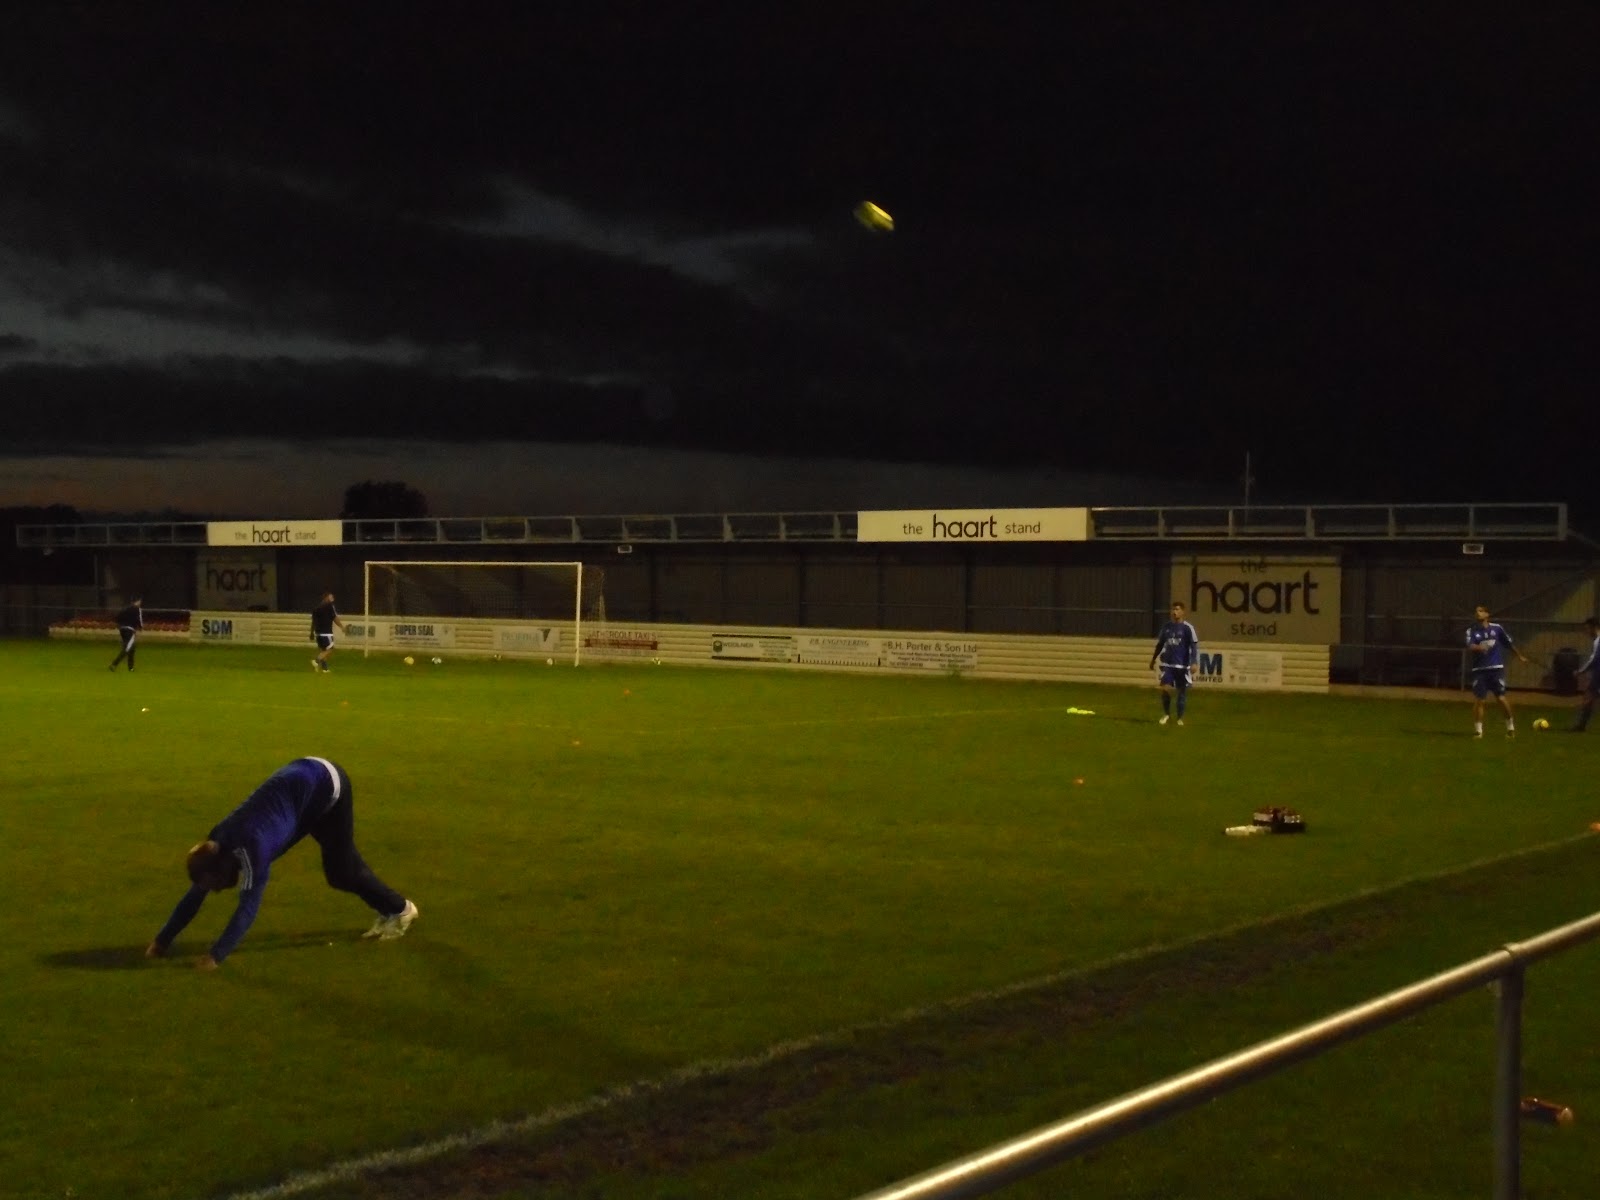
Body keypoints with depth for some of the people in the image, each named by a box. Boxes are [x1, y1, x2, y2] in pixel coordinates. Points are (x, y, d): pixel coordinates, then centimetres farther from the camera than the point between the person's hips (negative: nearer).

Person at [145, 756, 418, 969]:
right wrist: (162, 941, 0)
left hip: (326, 784, -7)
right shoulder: (217, 846, -9)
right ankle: (388, 912, 32)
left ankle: (400, 909, 21)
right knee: (342, 866, 17)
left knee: (341, 872, 2)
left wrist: (216, 956, -34)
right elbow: (194, 895, -1)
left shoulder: (251, 849, -31)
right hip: (303, 779, 7)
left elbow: (248, 906, -33)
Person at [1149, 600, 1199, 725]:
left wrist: (1193, 663, -18)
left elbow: (1194, 646, -8)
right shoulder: (1166, 626, 7)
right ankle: (1166, 714, 9)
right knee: (1165, 689, -12)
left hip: (1183, 665, -2)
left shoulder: (1187, 628, -6)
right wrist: (1153, 659, 20)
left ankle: (1180, 718, 18)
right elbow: (1160, 644, 18)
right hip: (1167, 664, 2)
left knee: (1182, 692, 4)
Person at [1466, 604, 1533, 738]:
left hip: (1496, 668, 0)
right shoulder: (1472, 631, -1)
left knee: (1501, 698, -3)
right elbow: (1469, 648, -18)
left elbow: (1509, 643, 15)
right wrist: (1478, 647, -39)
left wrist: (1519, 656, 26)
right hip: (1479, 670, 0)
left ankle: (1510, 726, 17)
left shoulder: (1497, 628, 2)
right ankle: (1478, 730, 10)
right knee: (1478, 700, -2)